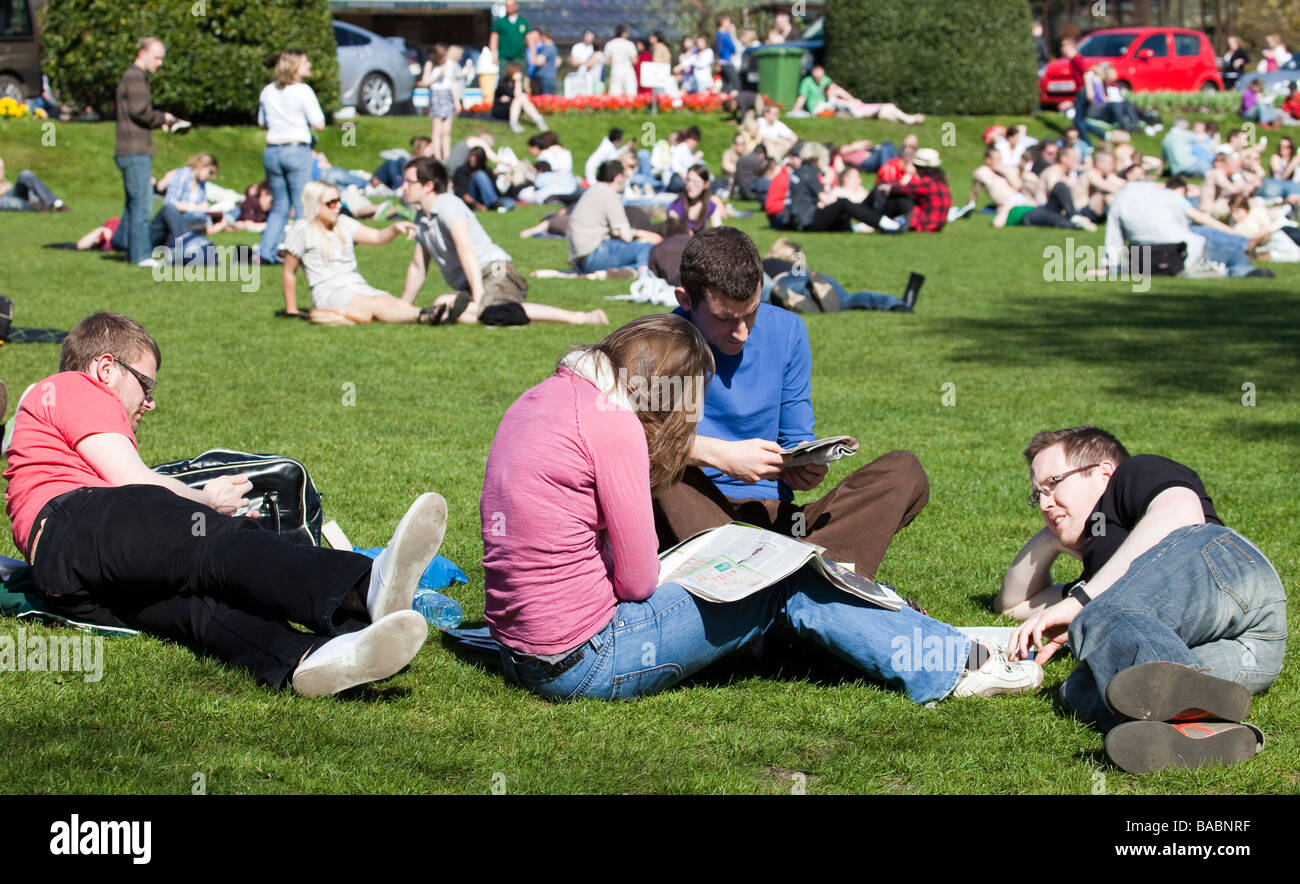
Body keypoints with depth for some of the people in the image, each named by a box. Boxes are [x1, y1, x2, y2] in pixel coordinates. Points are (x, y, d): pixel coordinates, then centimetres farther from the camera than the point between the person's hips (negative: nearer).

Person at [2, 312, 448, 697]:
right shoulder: (72, 387, 17)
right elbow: (133, 484, 5)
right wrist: (206, 500, 19)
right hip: (73, 525, -8)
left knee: (199, 602, -26)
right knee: (223, 548, -32)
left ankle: (306, 659, -61)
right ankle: (367, 588, -61)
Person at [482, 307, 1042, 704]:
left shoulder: (539, 400, 11)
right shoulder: (612, 421, -17)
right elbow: (637, 580, -14)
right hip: (588, 663, -10)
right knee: (789, 587, 3)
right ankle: (950, 667, 10)